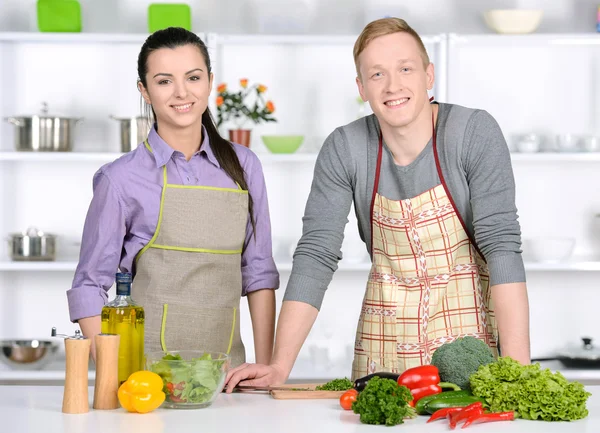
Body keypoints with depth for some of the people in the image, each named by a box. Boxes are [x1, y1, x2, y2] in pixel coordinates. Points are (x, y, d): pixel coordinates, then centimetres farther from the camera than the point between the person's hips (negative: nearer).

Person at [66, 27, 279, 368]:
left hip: (225, 371, 3)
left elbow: (258, 273, 8)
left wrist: (266, 368, 2)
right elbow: (89, 285, -1)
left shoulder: (244, 166, 6)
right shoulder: (122, 178, -4)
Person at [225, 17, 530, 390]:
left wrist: (517, 366, -27)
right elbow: (316, 254, -8)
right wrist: (280, 366, -17)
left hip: (469, 330, -2)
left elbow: (502, 245, -19)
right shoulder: (344, 149, -7)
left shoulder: (475, 133, -13)